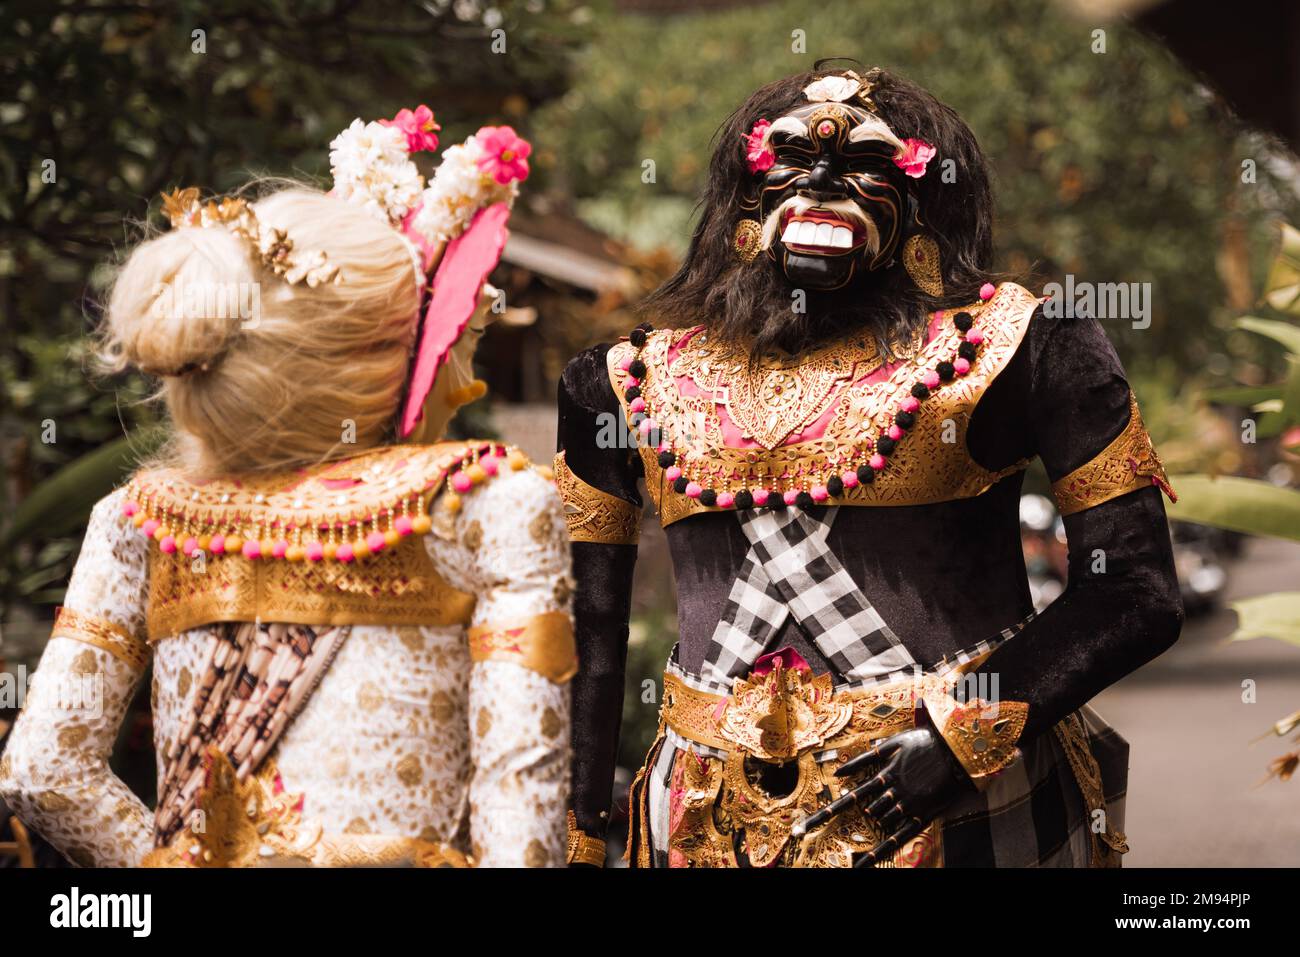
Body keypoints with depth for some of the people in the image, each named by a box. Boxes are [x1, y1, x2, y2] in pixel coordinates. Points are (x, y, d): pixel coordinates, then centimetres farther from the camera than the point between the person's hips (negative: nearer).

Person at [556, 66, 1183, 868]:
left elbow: (1138, 592, -6)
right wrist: (575, 843, 6)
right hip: (710, 823, 3)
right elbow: (586, 641, 11)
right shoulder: (630, 382, 7)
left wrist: (961, 737, -14)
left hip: (963, 807, -3)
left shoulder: (1015, 344, -3)